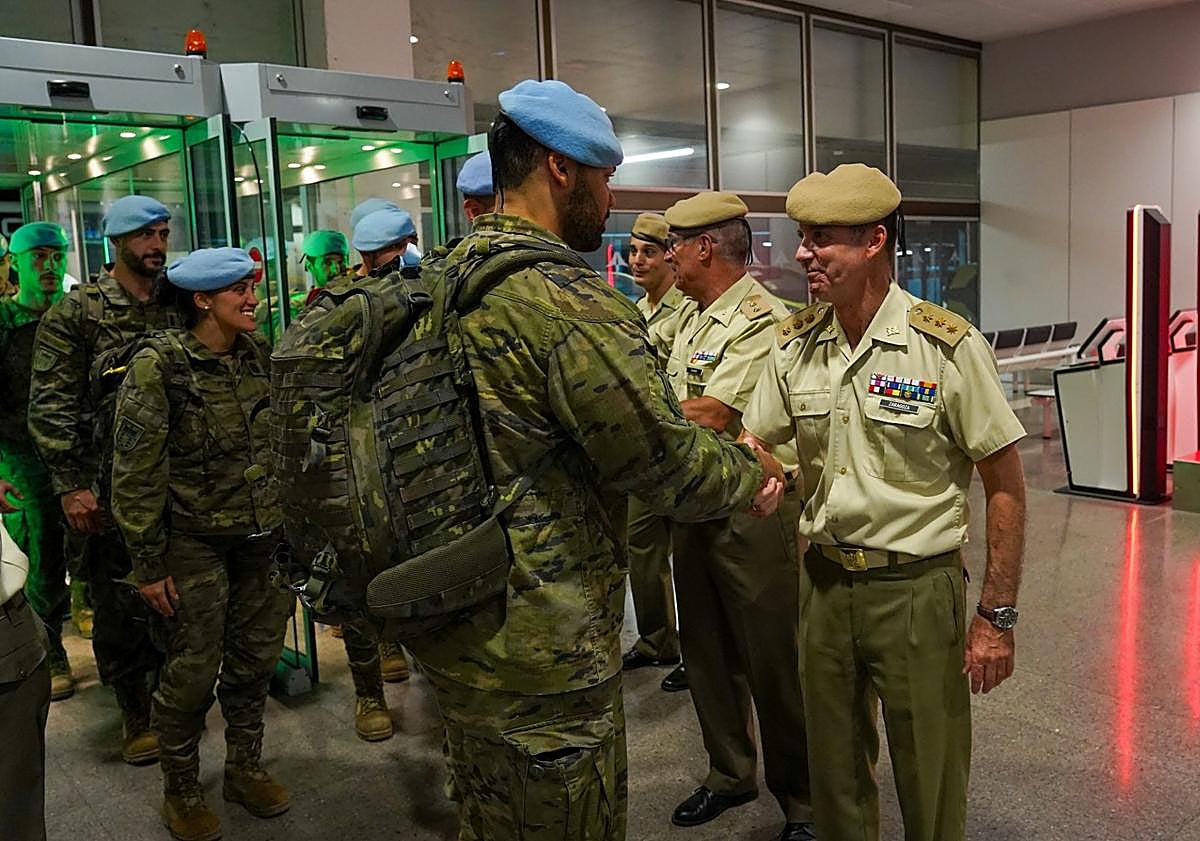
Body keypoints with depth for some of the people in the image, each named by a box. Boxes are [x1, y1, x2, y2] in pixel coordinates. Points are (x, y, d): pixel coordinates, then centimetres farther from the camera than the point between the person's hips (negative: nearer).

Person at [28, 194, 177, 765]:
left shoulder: (176, 309, 10)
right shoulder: (76, 312, -4)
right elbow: (50, 407, -8)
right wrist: (71, 486, -14)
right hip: (108, 488, -4)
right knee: (120, 608, 5)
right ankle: (136, 715, 21)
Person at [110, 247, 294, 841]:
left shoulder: (257, 354, 4)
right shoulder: (158, 365, -13)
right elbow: (135, 473, -11)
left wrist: (291, 521, 14)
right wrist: (148, 563, -10)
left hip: (261, 533, 5)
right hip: (196, 539, -5)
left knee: (256, 657, 12)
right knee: (195, 668, 2)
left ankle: (245, 769, 33)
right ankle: (180, 791, 25)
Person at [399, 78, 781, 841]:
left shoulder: (451, 281, 6)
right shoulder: (572, 302, -23)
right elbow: (666, 463, -18)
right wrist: (750, 475, 2)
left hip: (452, 632, 9)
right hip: (540, 659, -9)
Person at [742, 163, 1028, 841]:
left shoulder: (949, 347, -14)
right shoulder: (795, 346, 1)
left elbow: (1005, 485, -10)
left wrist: (997, 616, -10)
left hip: (915, 588, -4)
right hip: (824, 581, 5)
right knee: (835, 772, 19)